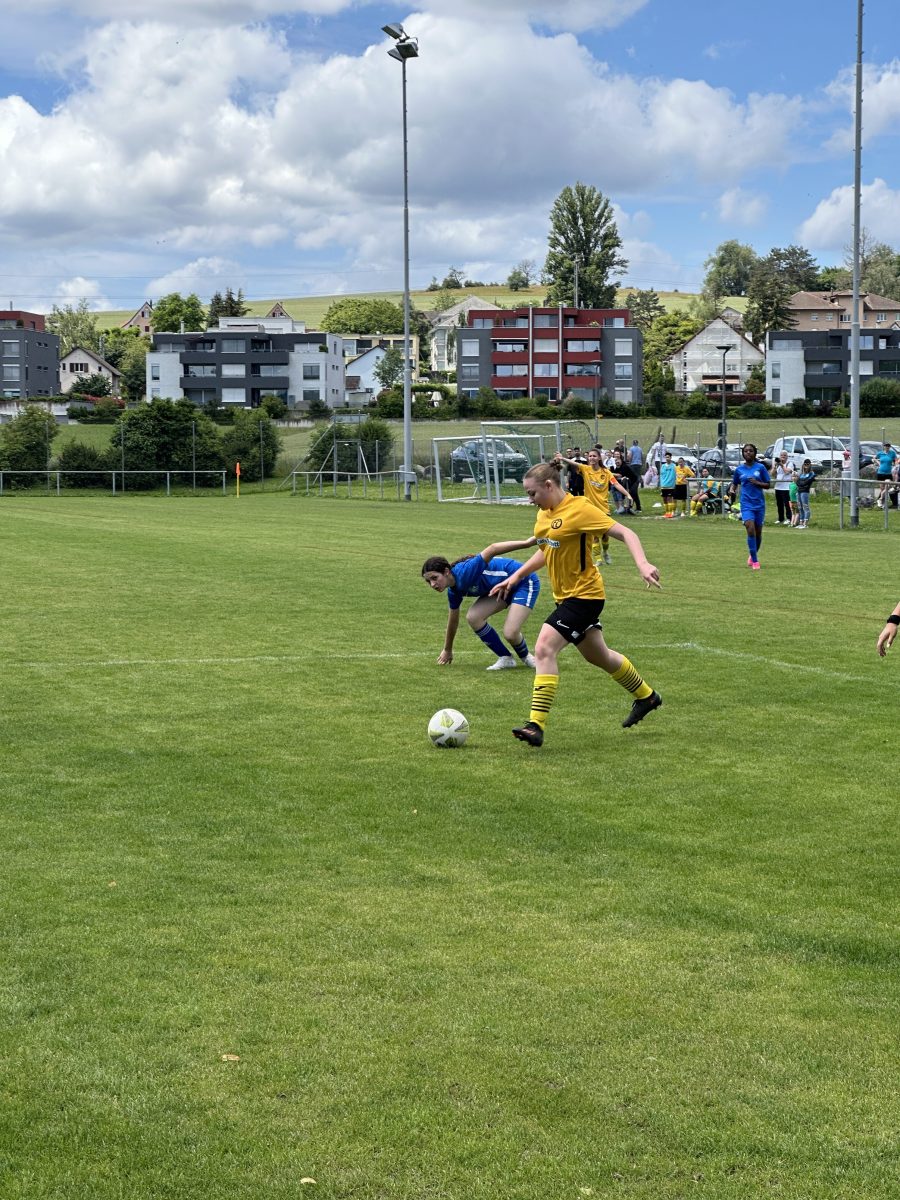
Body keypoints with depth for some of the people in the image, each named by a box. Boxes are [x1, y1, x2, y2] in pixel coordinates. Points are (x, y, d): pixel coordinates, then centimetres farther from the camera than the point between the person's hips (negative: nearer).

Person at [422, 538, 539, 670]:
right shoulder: (453, 591, -4)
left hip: (525, 581, -8)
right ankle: (505, 658, 2)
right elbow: (453, 620, 12)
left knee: (510, 633, -21)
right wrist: (447, 650, 24)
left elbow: (492, 550, -44)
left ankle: (526, 657, 15)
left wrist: (526, 543, -53)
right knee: (473, 617, -13)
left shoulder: (464, 572, -32)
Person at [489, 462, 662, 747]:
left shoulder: (579, 509, -18)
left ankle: (536, 725, -21)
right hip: (566, 596, 9)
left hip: (584, 595, -9)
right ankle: (646, 696, 44)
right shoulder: (543, 515, 6)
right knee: (597, 655, 22)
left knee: (544, 649, -21)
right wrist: (516, 577, 16)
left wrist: (642, 564, -35)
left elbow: (625, 533, -20)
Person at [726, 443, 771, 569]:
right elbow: (735, 483, 16)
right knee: (750, 530, -17)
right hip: (746, 504, -1)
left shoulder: (760, 467, 0)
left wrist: (757, 482, -15)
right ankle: (755, 561, -12)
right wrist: (732, 490, -5)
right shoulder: (739, 469, 4)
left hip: (759, 503, 1)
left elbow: (768, 485, 3)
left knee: (758, 533, 9)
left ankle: (753, 556, 34)